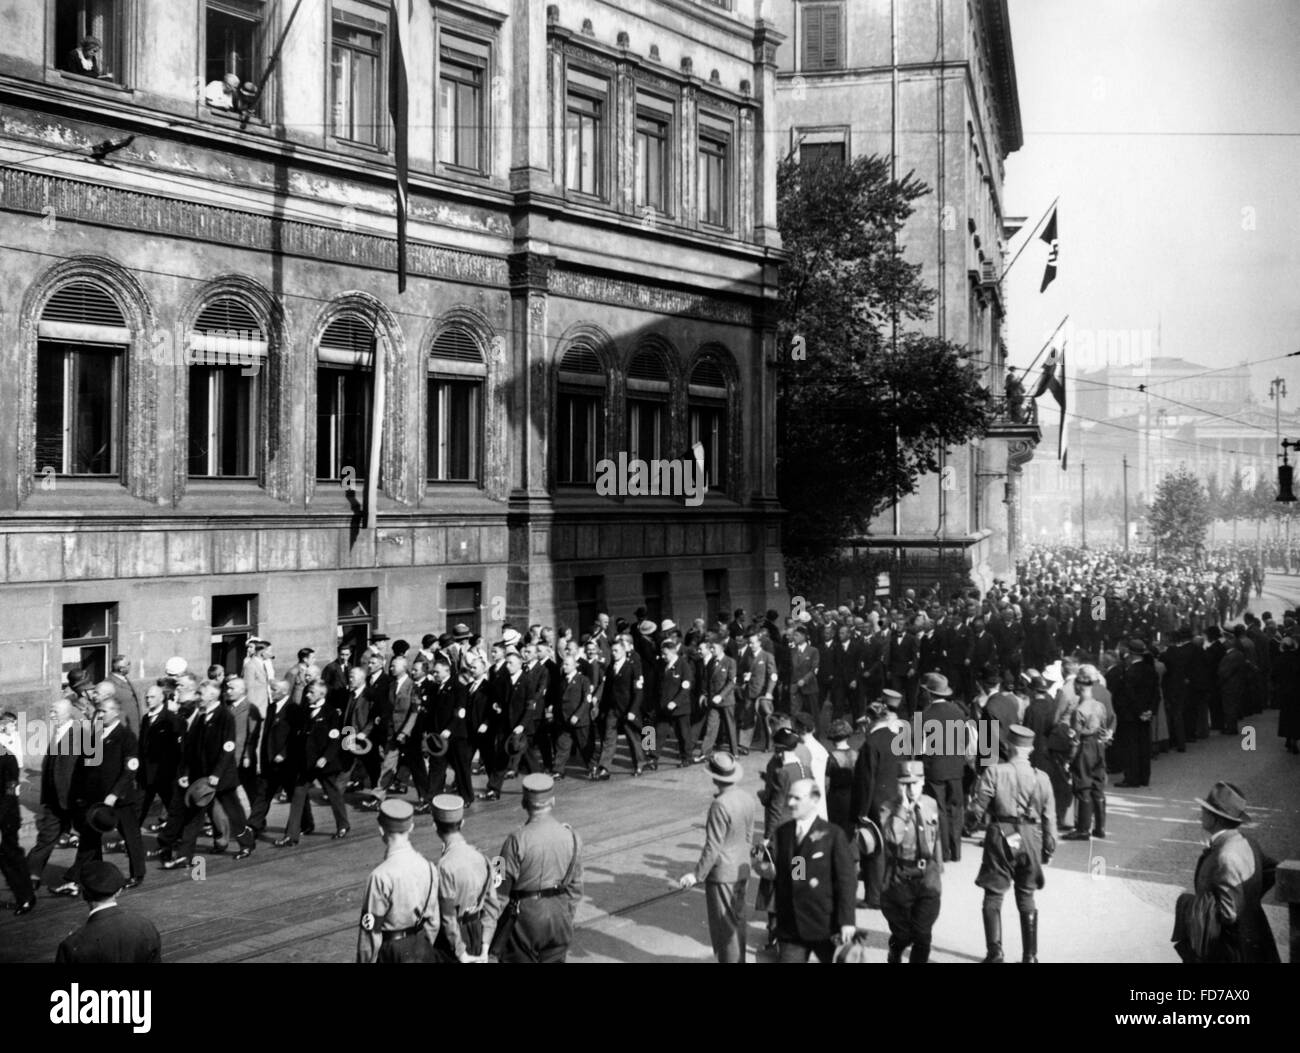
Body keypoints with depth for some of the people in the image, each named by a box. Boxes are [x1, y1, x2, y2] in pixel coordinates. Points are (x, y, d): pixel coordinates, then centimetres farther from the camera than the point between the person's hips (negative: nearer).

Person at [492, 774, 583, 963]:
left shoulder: (517, 841, -18)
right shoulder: (571, 836, -5)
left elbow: (501, 890, -13)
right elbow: (575, 885, 4)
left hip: (524, 914, -4)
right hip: (558, 914, 4)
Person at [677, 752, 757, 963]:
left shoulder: (720, 805, -24)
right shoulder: (748, 799, -2)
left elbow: (713, 847, -21)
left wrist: (697, 875, -14)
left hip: (722, 874, -8)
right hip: (742, 870, 8)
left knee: (725, 927, 4)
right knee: (737, 923, 19)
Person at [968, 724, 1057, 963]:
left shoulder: (994, 772, -11)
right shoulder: (1042, 778, -2)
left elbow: (978, 809, -9)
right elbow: (1049, 818, 3)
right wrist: (1049, 848, 13)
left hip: (1001, 837, -3)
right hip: (1031, 838, 3)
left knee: (993, 897, 7)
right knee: (1026, 898, 16)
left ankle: (995, 953, 2)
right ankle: (1030, 955, 20)